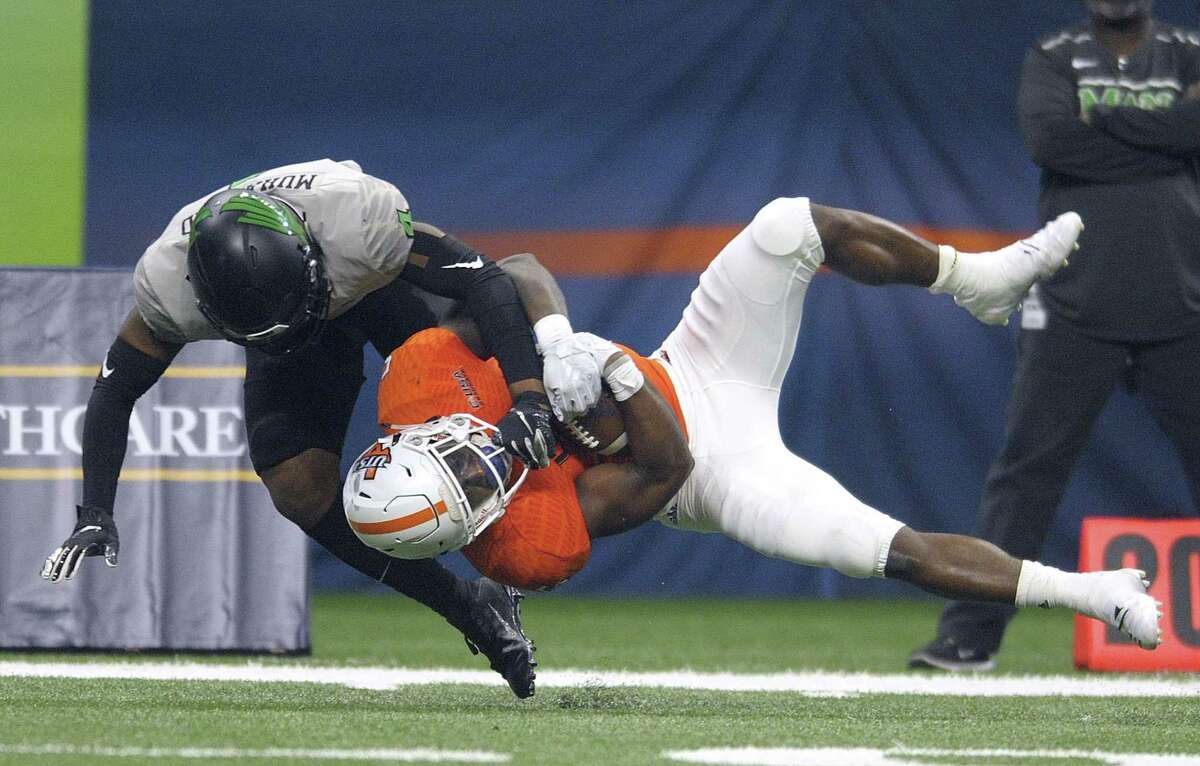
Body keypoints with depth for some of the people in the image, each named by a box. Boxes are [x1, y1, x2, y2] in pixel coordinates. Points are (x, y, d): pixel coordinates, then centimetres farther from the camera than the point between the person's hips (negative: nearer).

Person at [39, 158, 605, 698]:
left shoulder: (360, 217, -44)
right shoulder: (170, 286, -37)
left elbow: (483, 281, -33)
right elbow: (114, 391, -20)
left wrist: (527, 398, -42)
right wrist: (95, 516, -26)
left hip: (380, 282, -1)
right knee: (299, 490, -14)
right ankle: (470, 608, -6)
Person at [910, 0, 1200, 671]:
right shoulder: (1054, 59, 7)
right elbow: (1050, 137, -14)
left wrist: (1102, 121, -11)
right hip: (1077, 314, -1)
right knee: (1026, 471, -2)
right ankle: (971, 635, 2)